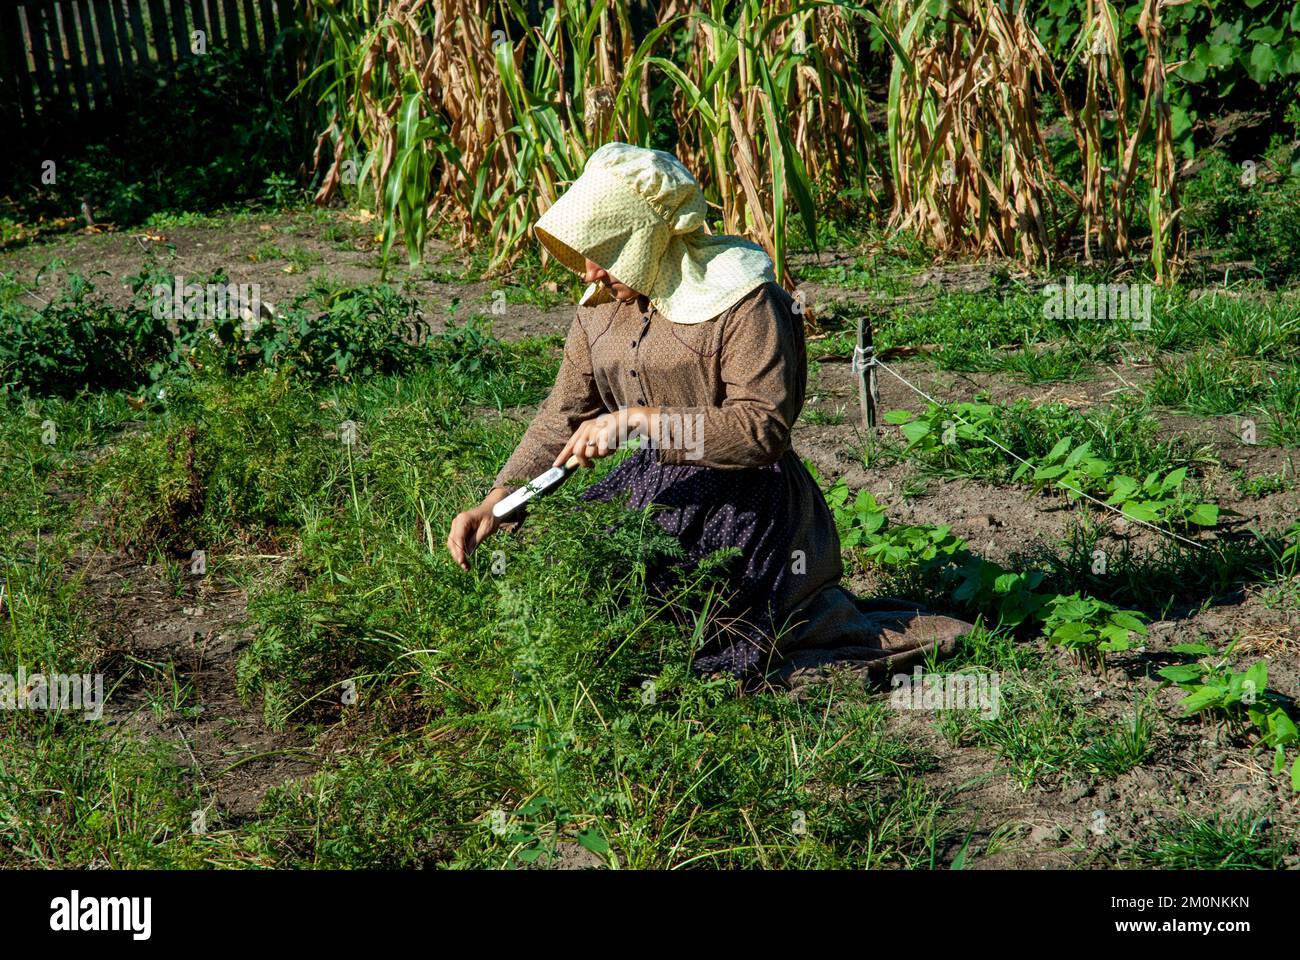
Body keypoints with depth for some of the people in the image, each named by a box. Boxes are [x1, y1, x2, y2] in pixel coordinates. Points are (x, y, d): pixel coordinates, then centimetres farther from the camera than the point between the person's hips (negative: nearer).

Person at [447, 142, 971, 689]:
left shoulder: (743, 301, -16)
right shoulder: (601, 307, 6)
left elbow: (764, 427, -23)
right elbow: (563, 417, 9)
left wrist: (640, 420, -28)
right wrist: (496, 503, -3)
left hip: (746, 501, -8)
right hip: (655, 487, 8)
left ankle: (815, 620, 2)